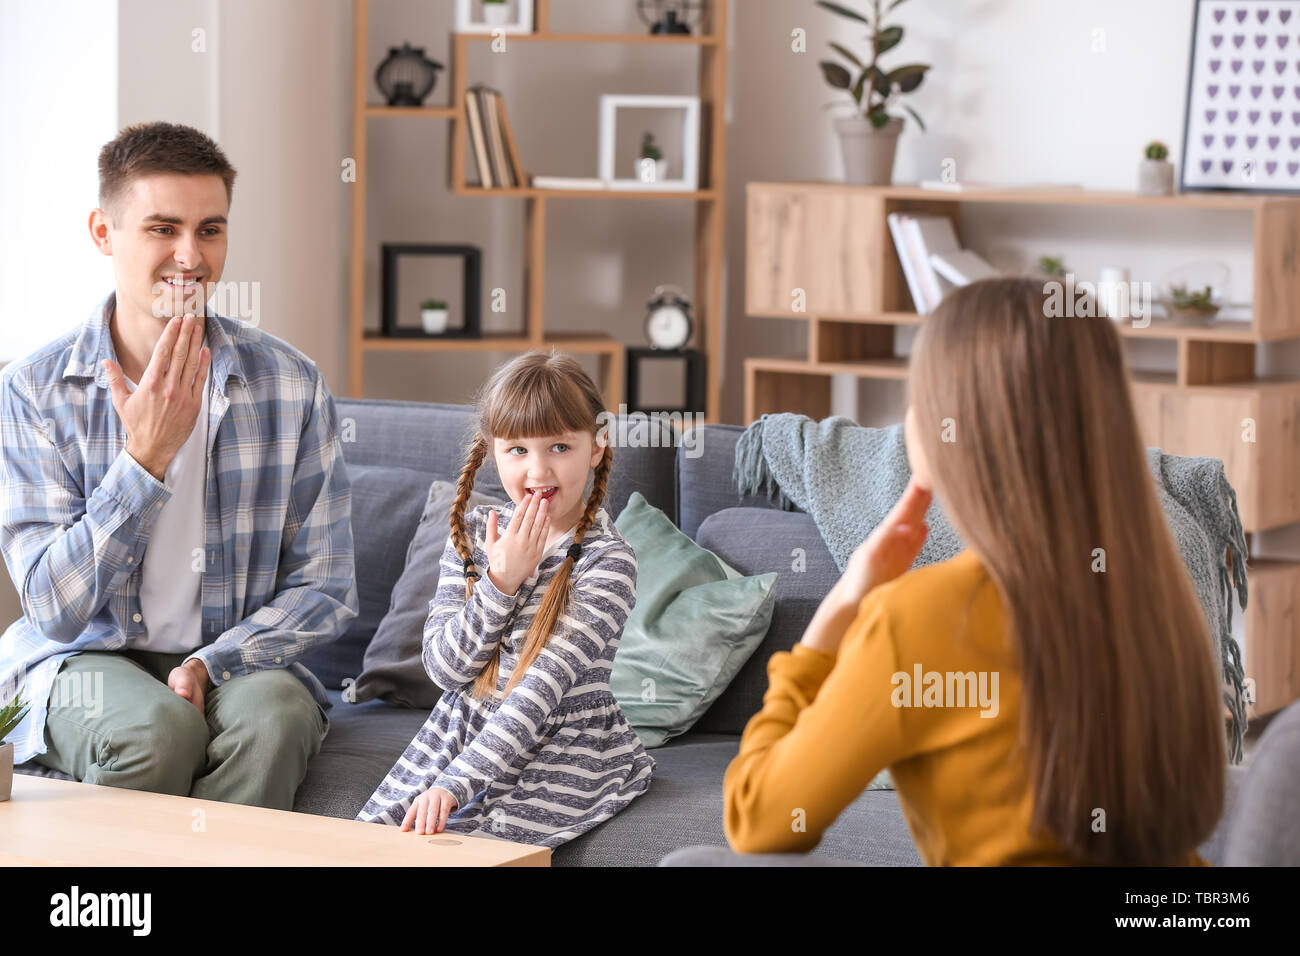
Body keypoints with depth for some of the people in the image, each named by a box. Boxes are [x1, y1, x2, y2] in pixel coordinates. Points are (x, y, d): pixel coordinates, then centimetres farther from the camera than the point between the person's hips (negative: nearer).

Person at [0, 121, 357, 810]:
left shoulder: (290, 384, -2)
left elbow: (326, 588, 0)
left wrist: (207, 664, -17)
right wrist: (146, 457, -23)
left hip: (234, 659, 1)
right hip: (85, 663, -1)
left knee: (273, 711, -32)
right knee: (158, 726, -34)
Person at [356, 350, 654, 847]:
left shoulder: (607, 561, -15)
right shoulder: (474, 533, 3)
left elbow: (542, 687, -23)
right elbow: (446, 667, -4)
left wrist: (453, 784, -31)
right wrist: (501, 582, -19)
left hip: (559, 750, -5)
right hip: (461, 731, 5)